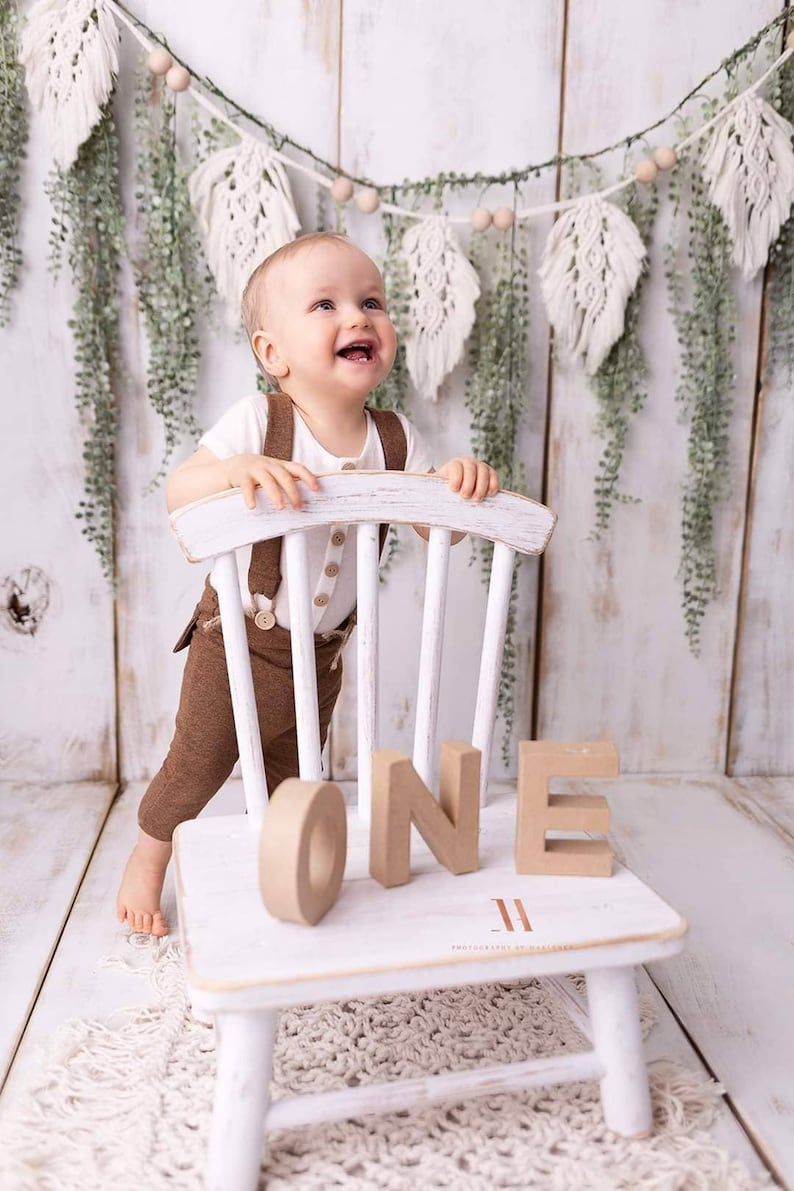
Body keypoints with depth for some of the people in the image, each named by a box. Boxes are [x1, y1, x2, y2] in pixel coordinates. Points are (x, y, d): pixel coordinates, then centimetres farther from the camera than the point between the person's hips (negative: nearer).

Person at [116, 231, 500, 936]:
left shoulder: (394, 439, -8)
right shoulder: (258, 423, -20)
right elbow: (176, 495, -25)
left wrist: (463, 483, -26)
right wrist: (234, 470, -45)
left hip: (324, 649, 4)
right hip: (239, 641, -4)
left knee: (293, 780, 22)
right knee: (195, 770, 11)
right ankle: (146, 865, 41)